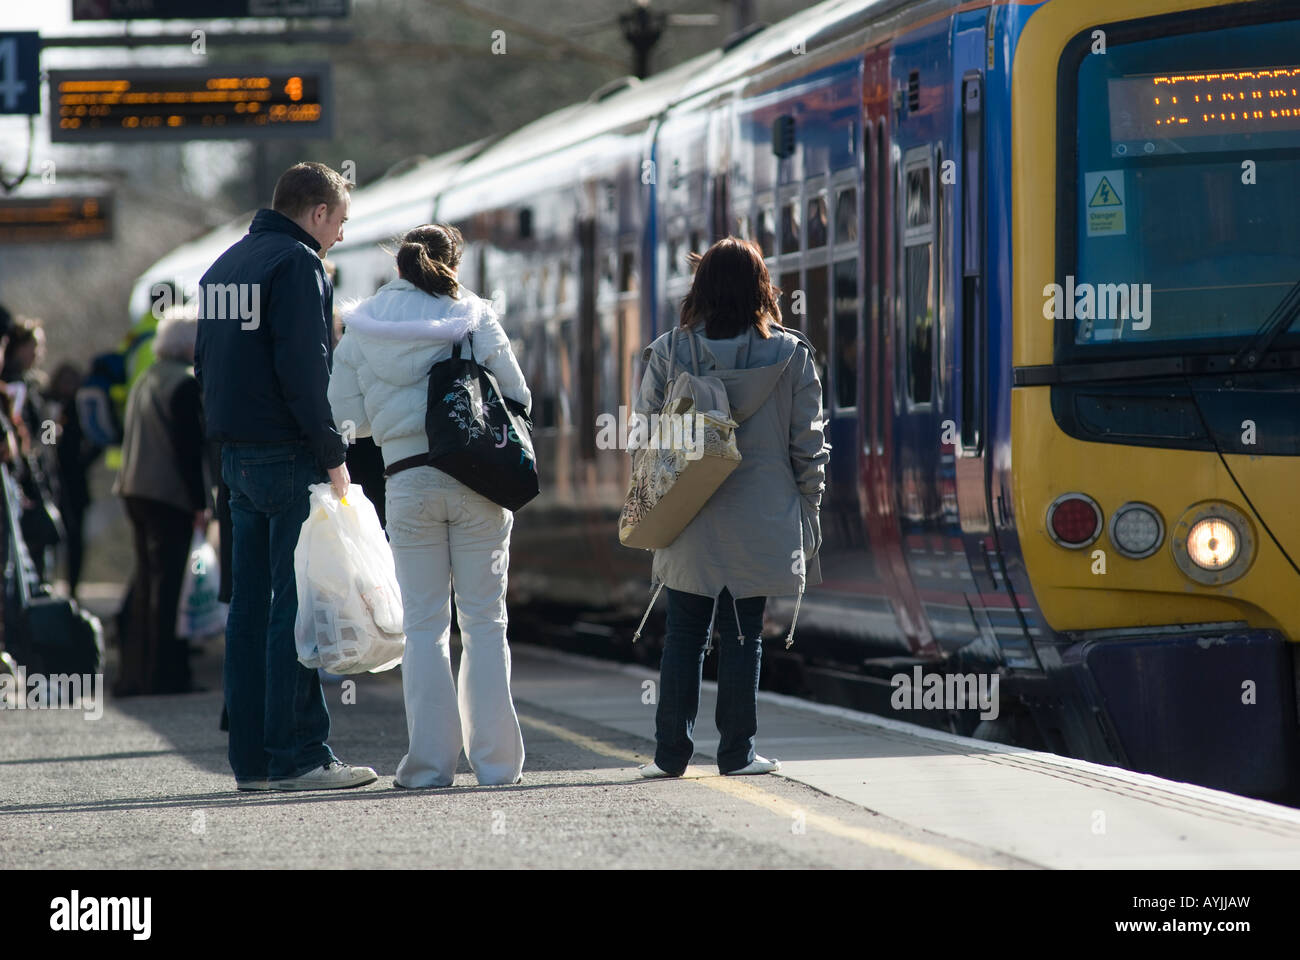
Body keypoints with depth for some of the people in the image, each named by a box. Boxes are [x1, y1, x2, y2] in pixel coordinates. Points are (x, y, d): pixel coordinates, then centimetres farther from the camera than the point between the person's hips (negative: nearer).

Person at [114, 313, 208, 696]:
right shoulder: (184, 383, -11)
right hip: (170, 493, -9)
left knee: (148, 583, 13)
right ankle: (165, 674, -7)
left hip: (136, 492, 9)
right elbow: (189, 446, -16)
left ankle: (134, 674, 13)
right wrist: (200, 502, -14)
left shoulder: (143, 382, 16)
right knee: (168, 583, -6)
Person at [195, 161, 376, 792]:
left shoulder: (224, 266, 18)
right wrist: (332, 454, -14)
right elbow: (303, 367, -18)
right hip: (289, 456, -9)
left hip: (236, 456, 9)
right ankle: (298, 756, -9)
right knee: (297, 602, -8)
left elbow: (206, 365, 21)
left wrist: (230, 437, 19)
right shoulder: (296, 264, -10)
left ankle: (252, 760, 9)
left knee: (251, 605, 9)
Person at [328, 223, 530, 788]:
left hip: (408, 482, 1)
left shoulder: (363, 328, 5)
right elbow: (517, 397, 0)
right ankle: (495, 759, 3)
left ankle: (430, 761, 1)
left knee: (424, 623, 5)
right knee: (484, 619, 5)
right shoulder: (473, 316, 0)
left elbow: (346, 414, 4)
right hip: (478, 479, -1)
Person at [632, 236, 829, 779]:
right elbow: (808, 444, 0)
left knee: (684, 635, 8)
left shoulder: (668, 353, -4)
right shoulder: (791, 355, -3)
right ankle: (737, 751, 7)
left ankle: (671, 753, 7)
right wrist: (806, 513, 10)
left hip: (689, 525, 0)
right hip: (762, 524, 0)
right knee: (743, 636, 6)